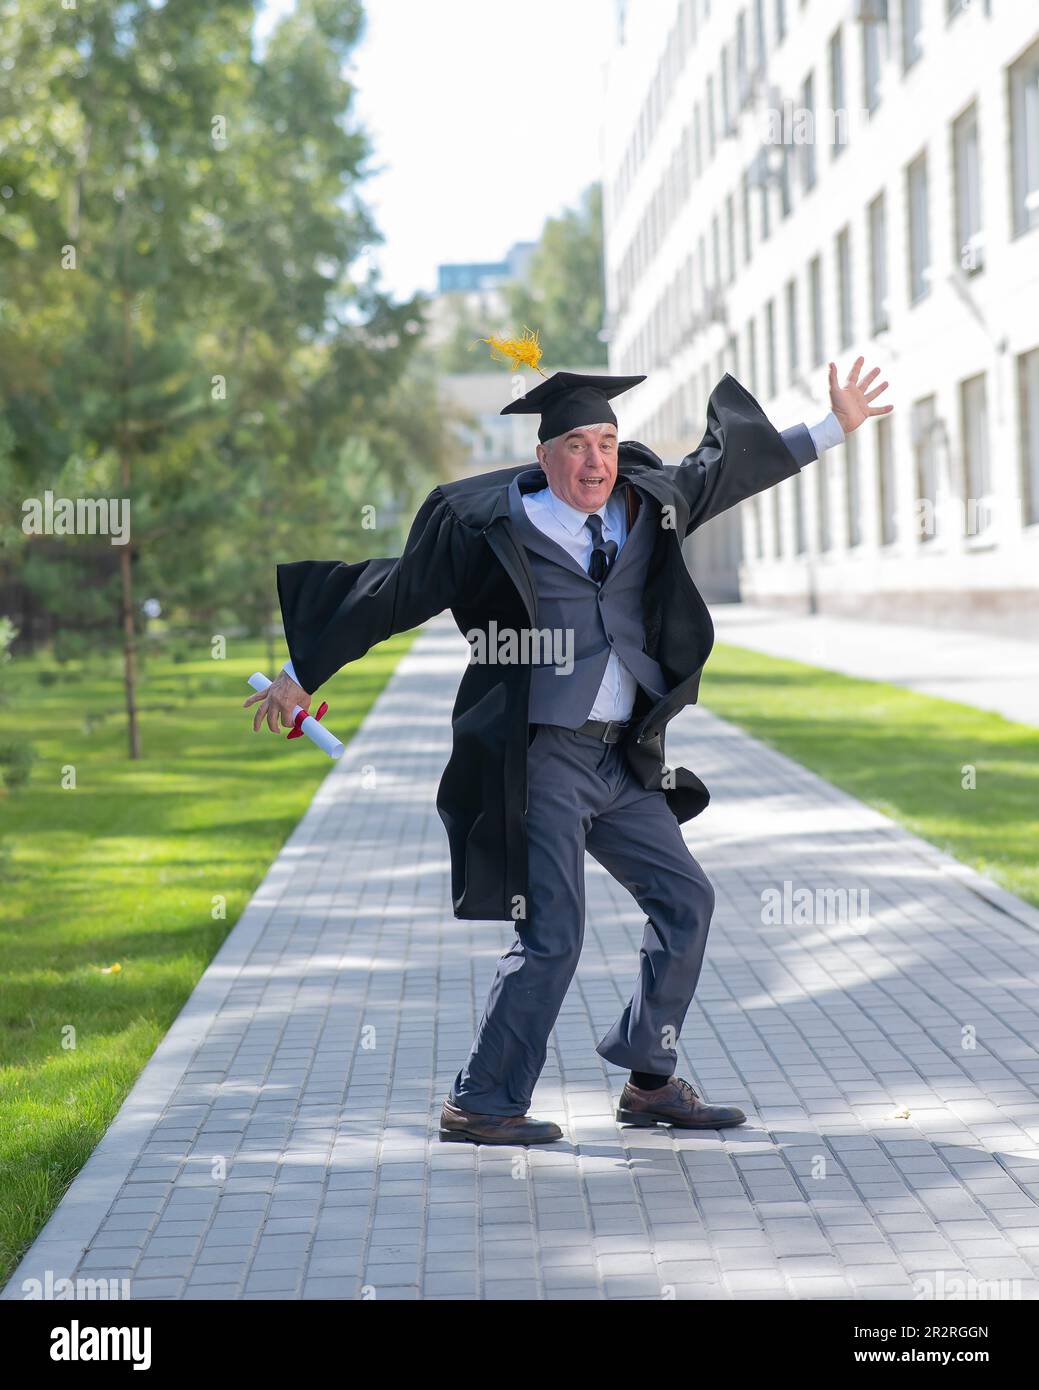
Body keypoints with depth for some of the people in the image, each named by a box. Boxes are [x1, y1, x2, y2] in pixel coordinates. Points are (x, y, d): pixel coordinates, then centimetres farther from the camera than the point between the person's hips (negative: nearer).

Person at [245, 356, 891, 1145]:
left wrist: (833, 429, 28)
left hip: (624, 760, 7)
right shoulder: (495, 526, -7)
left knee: (686, 902, 9)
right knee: (554, 937, -10)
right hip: (543, 760, -7)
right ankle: (481, 1104, 1)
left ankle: (650, 1081, 21)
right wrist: (302, 676, -2)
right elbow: (394, 594, -3)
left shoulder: (649, 504, 8)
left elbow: (725, 467, 24)